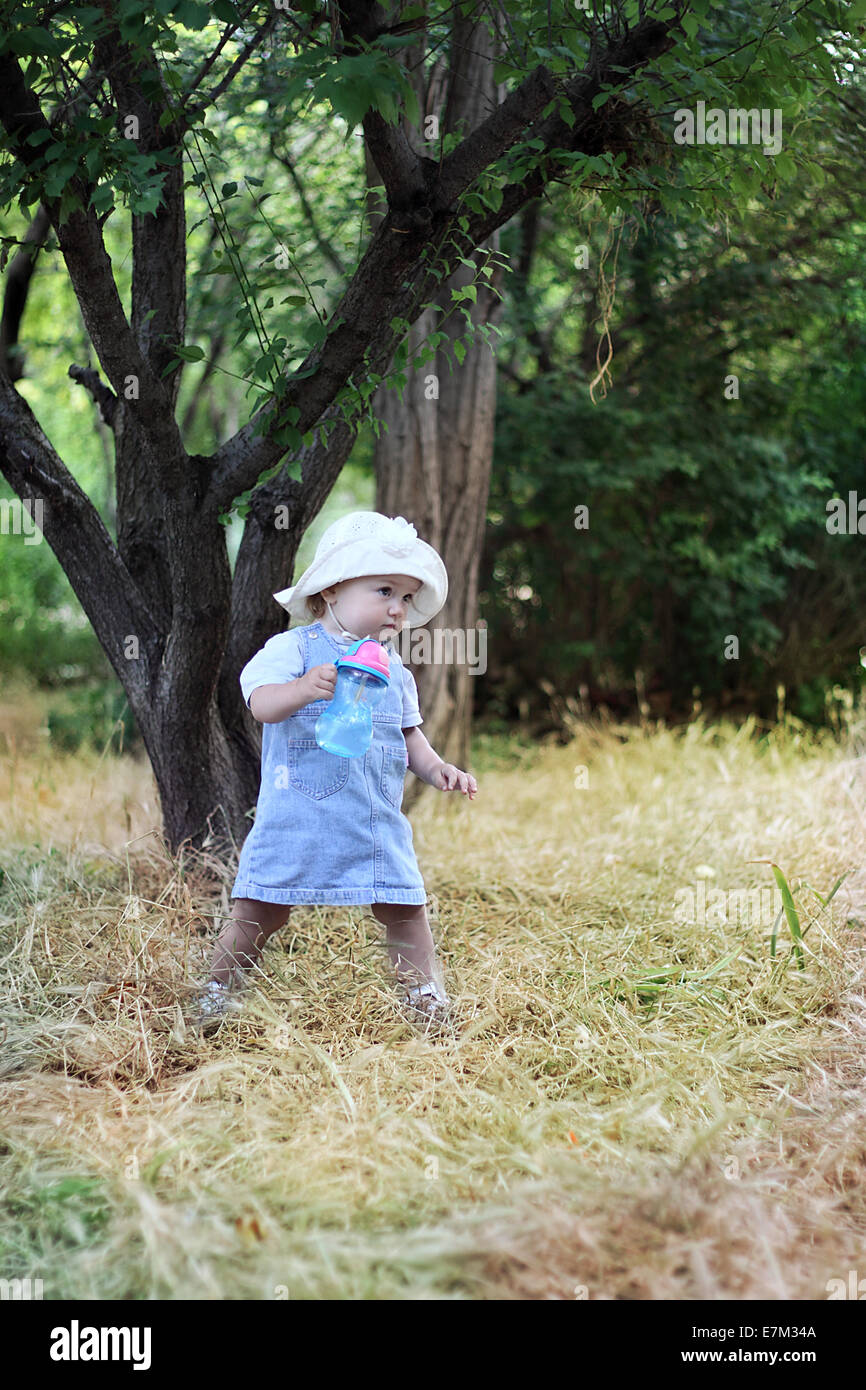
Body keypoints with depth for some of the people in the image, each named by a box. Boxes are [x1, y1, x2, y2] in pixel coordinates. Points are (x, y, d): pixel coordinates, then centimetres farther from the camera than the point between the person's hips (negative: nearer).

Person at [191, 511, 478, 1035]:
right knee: (260, 909, -2)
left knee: (405, 906, 0)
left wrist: (436, 767, 3)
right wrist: (305, 688, -38)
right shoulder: (294, 648, -4)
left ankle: (425, 994, 16)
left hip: (376, 821, 4)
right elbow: (262, 704, -18)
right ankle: (219, 991, 14)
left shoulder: (395, 671, 14)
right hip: (298, 813, -4)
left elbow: (409, 735, 22)